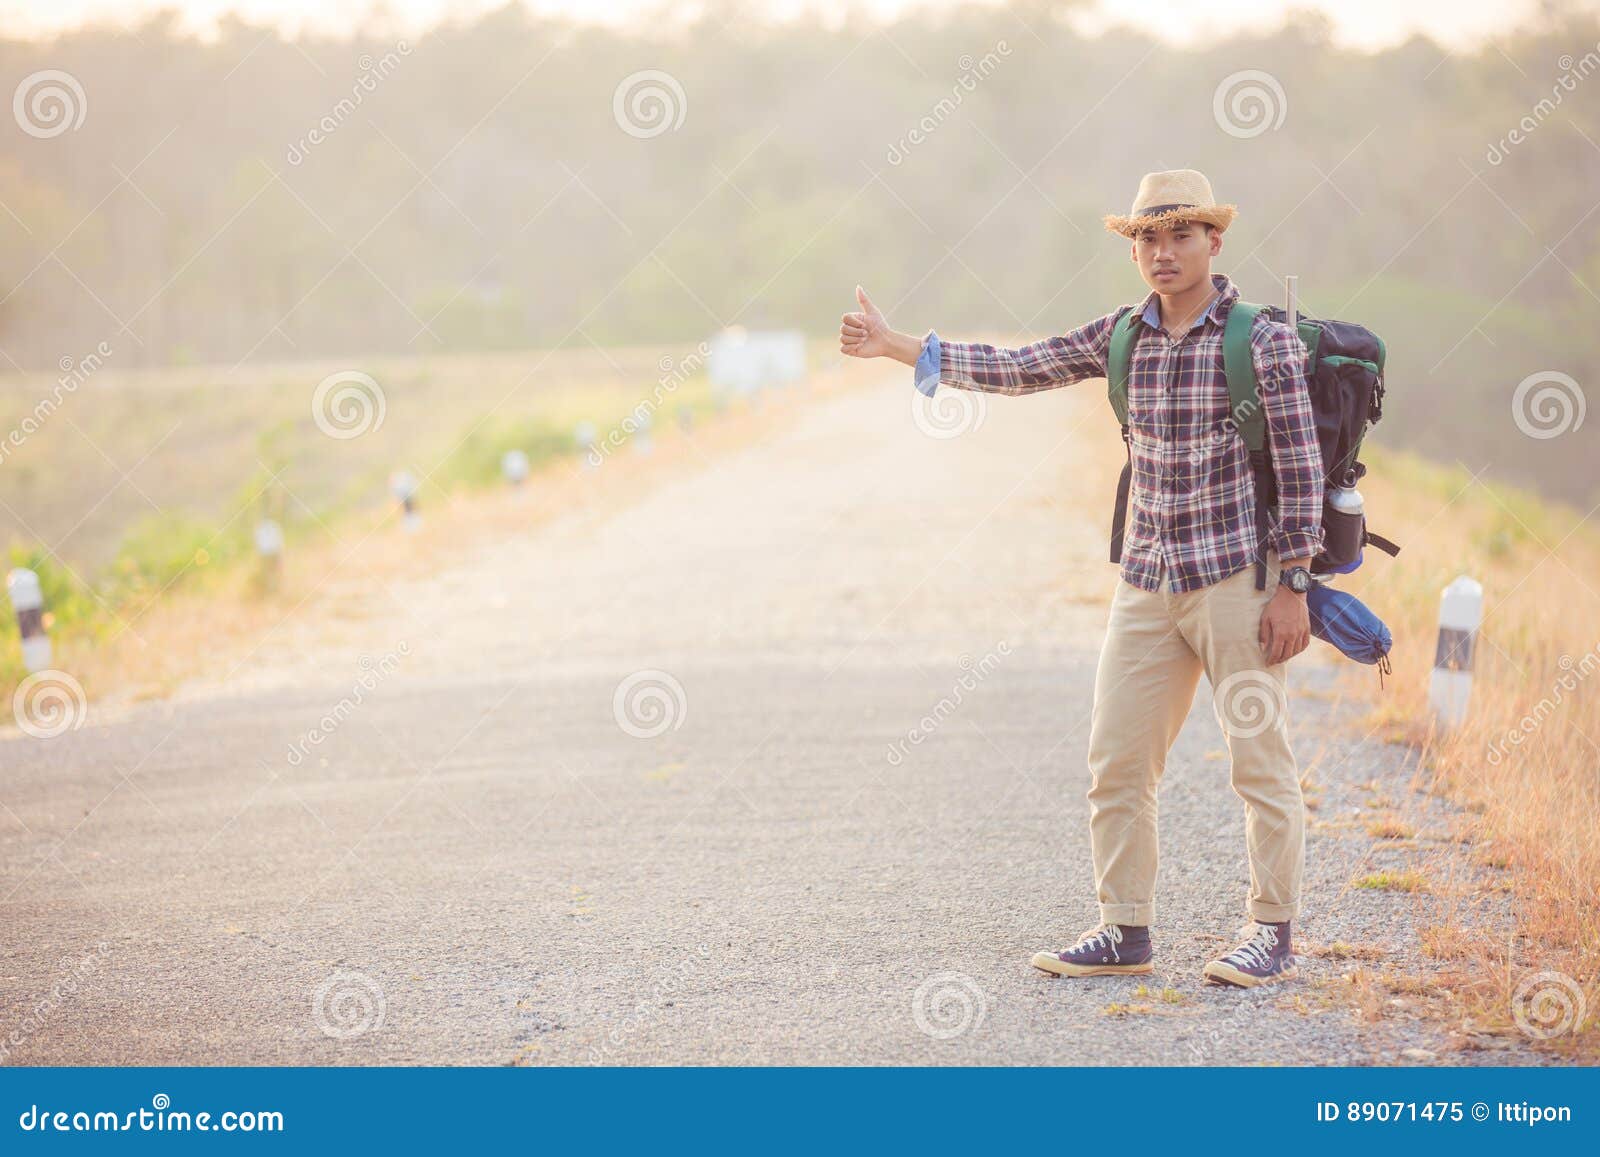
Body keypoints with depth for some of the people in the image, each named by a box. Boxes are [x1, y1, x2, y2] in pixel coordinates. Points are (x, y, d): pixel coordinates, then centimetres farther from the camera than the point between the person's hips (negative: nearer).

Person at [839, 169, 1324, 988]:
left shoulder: (1264, 341, -8)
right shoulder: (1123, 336, 7)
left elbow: (1300, 470, -8)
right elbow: (1017, 370, 8)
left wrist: (1292, 588, -11)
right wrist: (897, 347, 4)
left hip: (1239, 581, -6)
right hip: (1147, 583, 6)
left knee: (1259, 762, -1)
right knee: (1115, 761, 5)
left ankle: (1273, 936, 10)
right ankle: (1125, 931, 15)